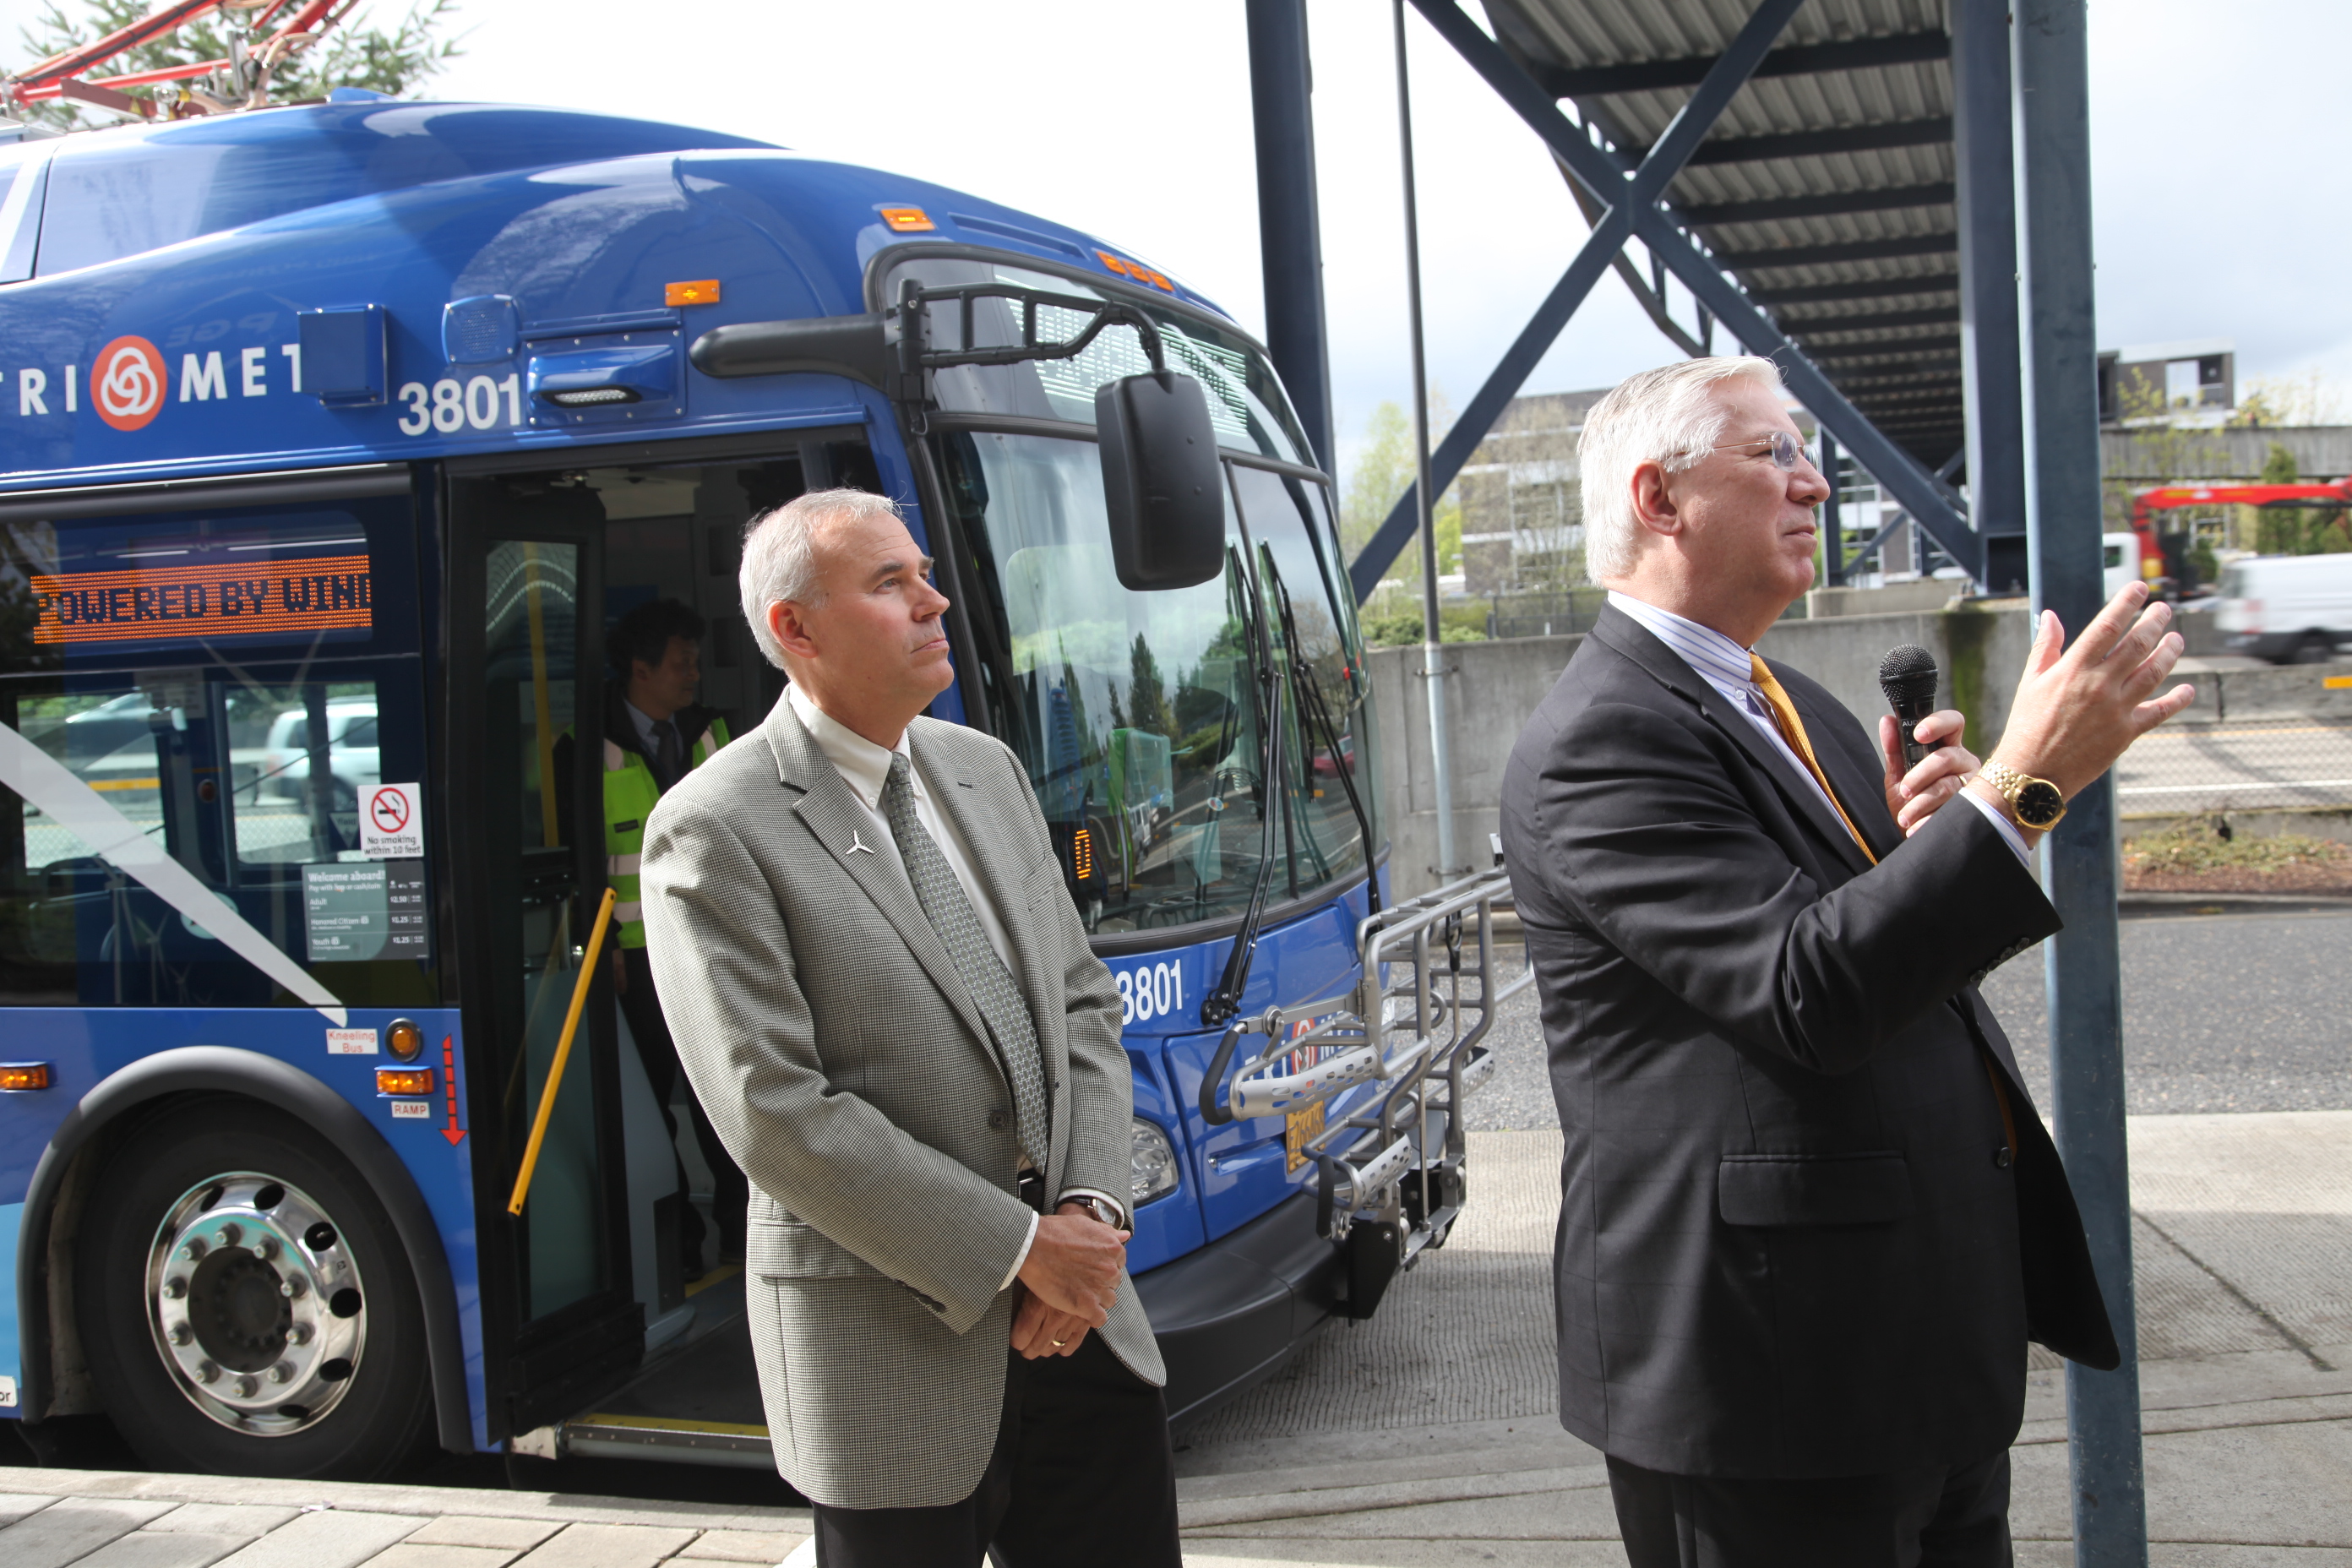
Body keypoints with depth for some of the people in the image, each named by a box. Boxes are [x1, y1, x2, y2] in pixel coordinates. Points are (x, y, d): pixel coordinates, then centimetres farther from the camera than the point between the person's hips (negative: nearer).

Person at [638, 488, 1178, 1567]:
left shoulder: (985, 771, 9)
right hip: (900, 1350, -6)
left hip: (1081, 1318, 6)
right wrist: (1017, 1249, -15)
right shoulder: (714, 832, -12)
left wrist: (1091, 1213, -6)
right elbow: (778, 1115, -17)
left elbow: (1083, 1004, 10)